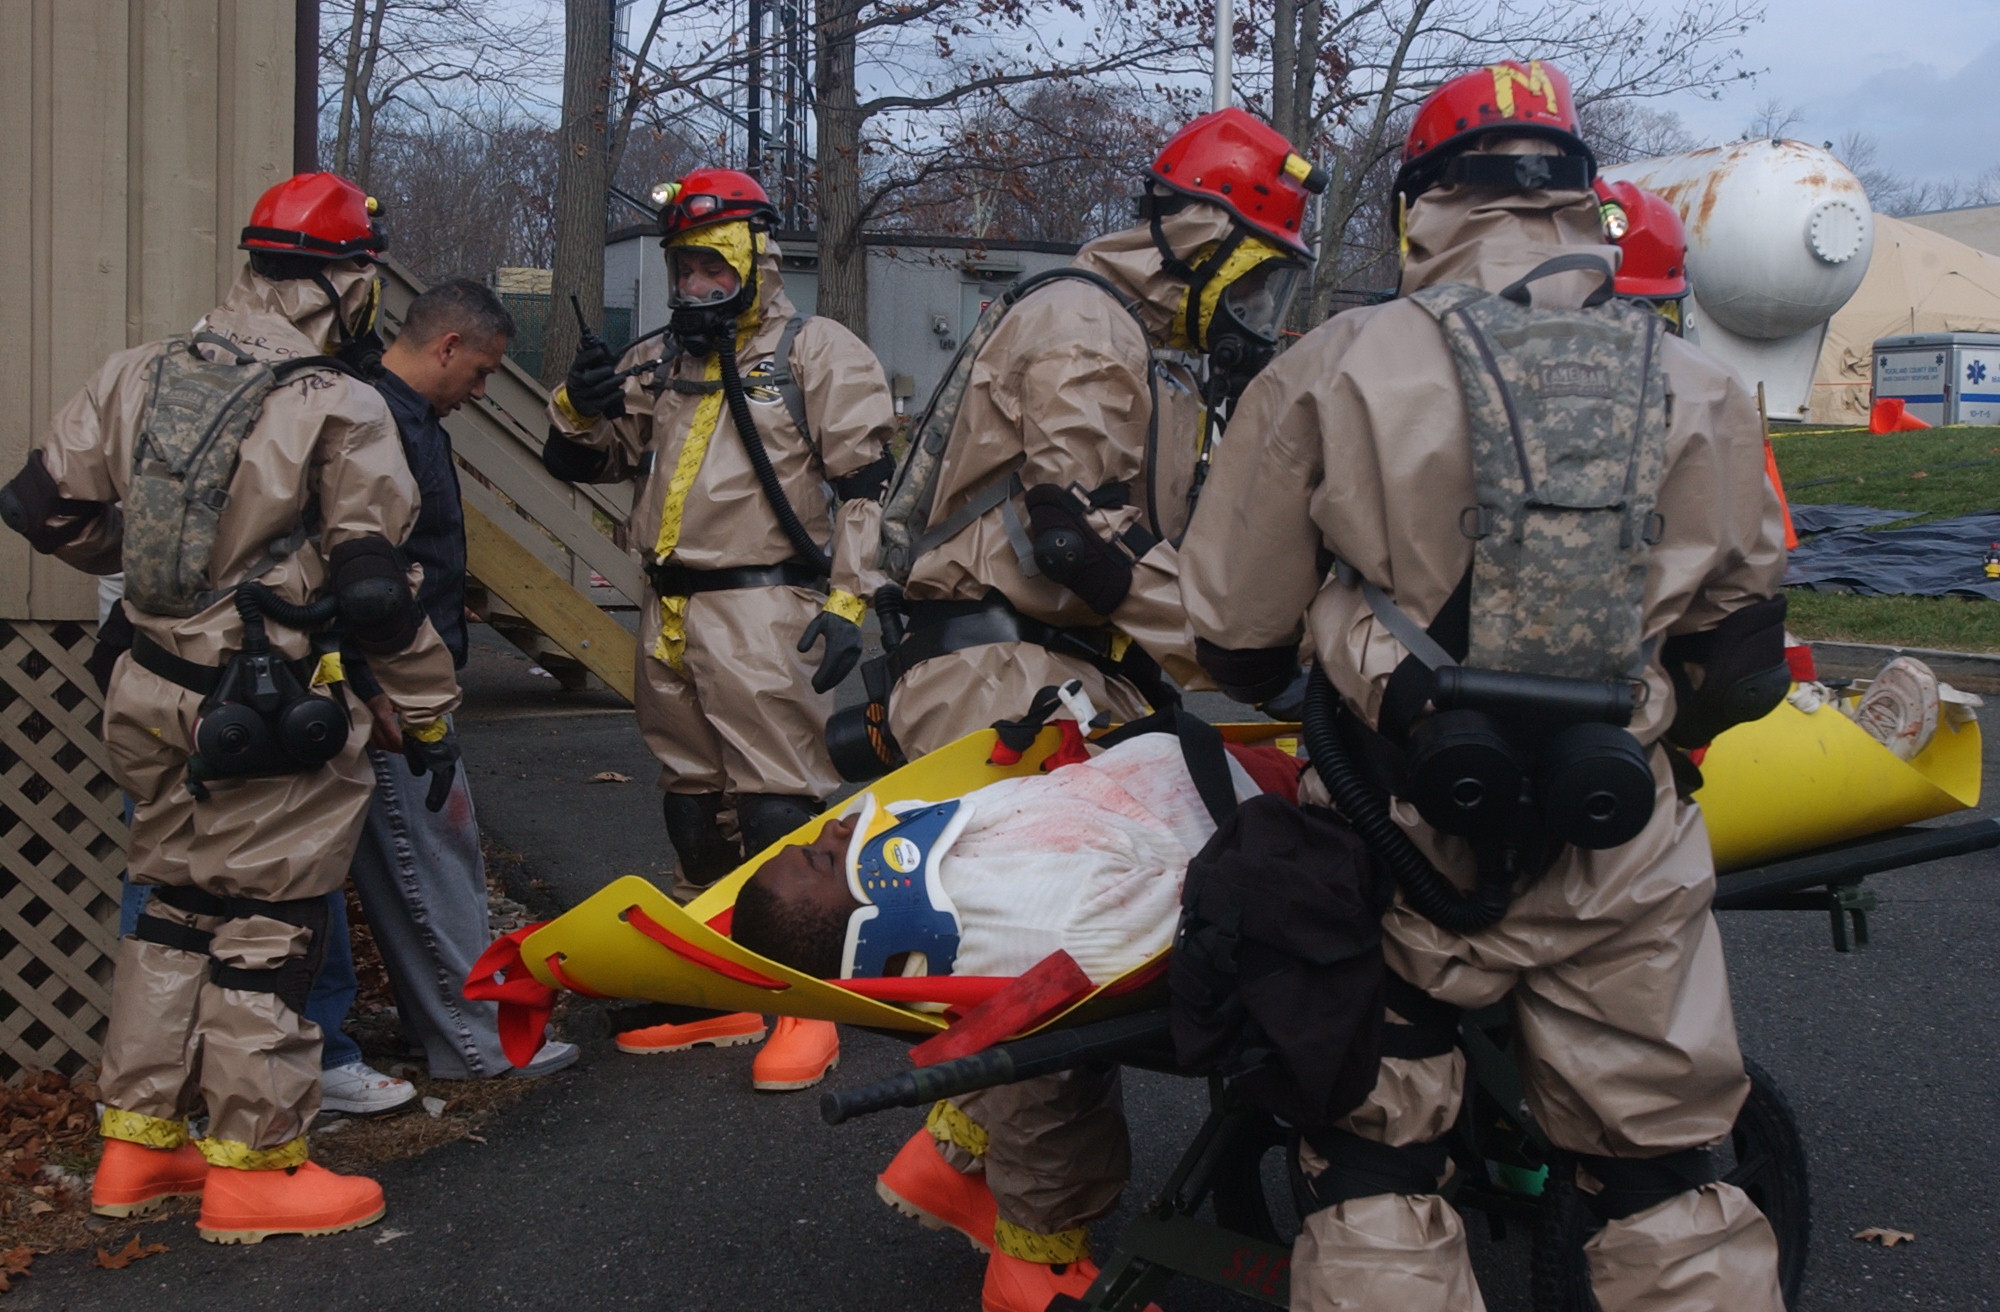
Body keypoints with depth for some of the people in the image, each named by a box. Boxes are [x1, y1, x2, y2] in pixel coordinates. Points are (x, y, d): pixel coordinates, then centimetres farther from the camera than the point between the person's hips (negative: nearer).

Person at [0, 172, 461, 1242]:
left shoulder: (141, 375, 4)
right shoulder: (340, 413, -14)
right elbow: (376, 590, -16)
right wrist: (430, 714, -5)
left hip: (154, 699, 7)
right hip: (267, 724, -7)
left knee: (174, 910, 20)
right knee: (266, 930, 5)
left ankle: (138, 1143, 29)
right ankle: (254, 1168, 14)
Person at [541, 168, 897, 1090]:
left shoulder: (815, 352, -2)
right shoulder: (661, 367, 18)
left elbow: (872, 489, -7)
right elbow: (578, 462, 22)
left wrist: (851, 604, -15)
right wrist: (583, 403, 0)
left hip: (761, 617, -7)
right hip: (669, 619, 8)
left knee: (779, 813, -10)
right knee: (691, 812, 13)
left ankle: (808, 1004, -2)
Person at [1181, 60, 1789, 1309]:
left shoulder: (1333, 373, -5)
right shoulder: (1703, 394, 3)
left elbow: (1238, 633, -1)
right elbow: (1742, 655, 9)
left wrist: (1300, 686, 22)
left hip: (1406, 838, -2)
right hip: (1626, 862, 3)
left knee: (1374, 1172, 12)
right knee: (1669, 1180, 16)